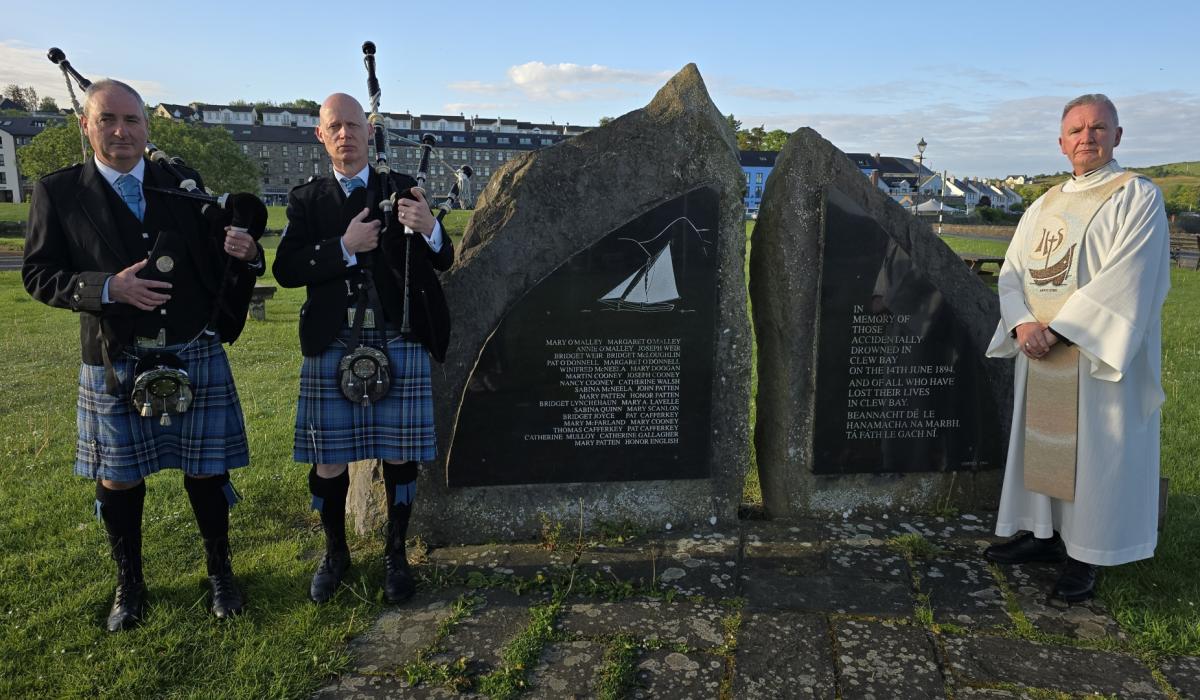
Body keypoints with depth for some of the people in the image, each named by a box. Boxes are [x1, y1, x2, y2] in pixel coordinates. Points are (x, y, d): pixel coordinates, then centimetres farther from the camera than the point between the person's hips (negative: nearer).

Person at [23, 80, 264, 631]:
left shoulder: (182, 184, 4)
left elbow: (215, 260, 8)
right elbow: (38, 275, -1)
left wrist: (242, 252, -16)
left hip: (195, 356, 1)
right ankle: (129, 585, 33)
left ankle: (219, 571, 29)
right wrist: (107, 288, -19)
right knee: (118, 480, 12)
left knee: (205, 470, 8)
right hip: (115, 363, 0)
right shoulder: (58, 192, 0)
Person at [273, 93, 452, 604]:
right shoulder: (306, 200, 9)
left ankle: (395, 555, 23)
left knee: (399, 455, 5)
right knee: (328, 458, 6)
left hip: (399, 340, 0)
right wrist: (345, 247, -15)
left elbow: (444, 262, 2)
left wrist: (429, 229, -21)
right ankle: (335, 553, 28)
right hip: (332, 344, 1)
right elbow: (286, 269, -2)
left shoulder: (403, 189, 7)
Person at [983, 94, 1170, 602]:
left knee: (1091, 450, 2)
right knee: (1042, 444, 11)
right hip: (1040, 354, 6)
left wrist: (1057, 329, -19)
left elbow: (1124, 280, -16)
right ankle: (1044, 534, 25)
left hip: (1098, 356, -6)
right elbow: (1012, 272, 6)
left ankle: (1085, 556, 13)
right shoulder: (1042, 207, 13)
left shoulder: (1137, 197, -5)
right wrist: (1023, 324, -12)